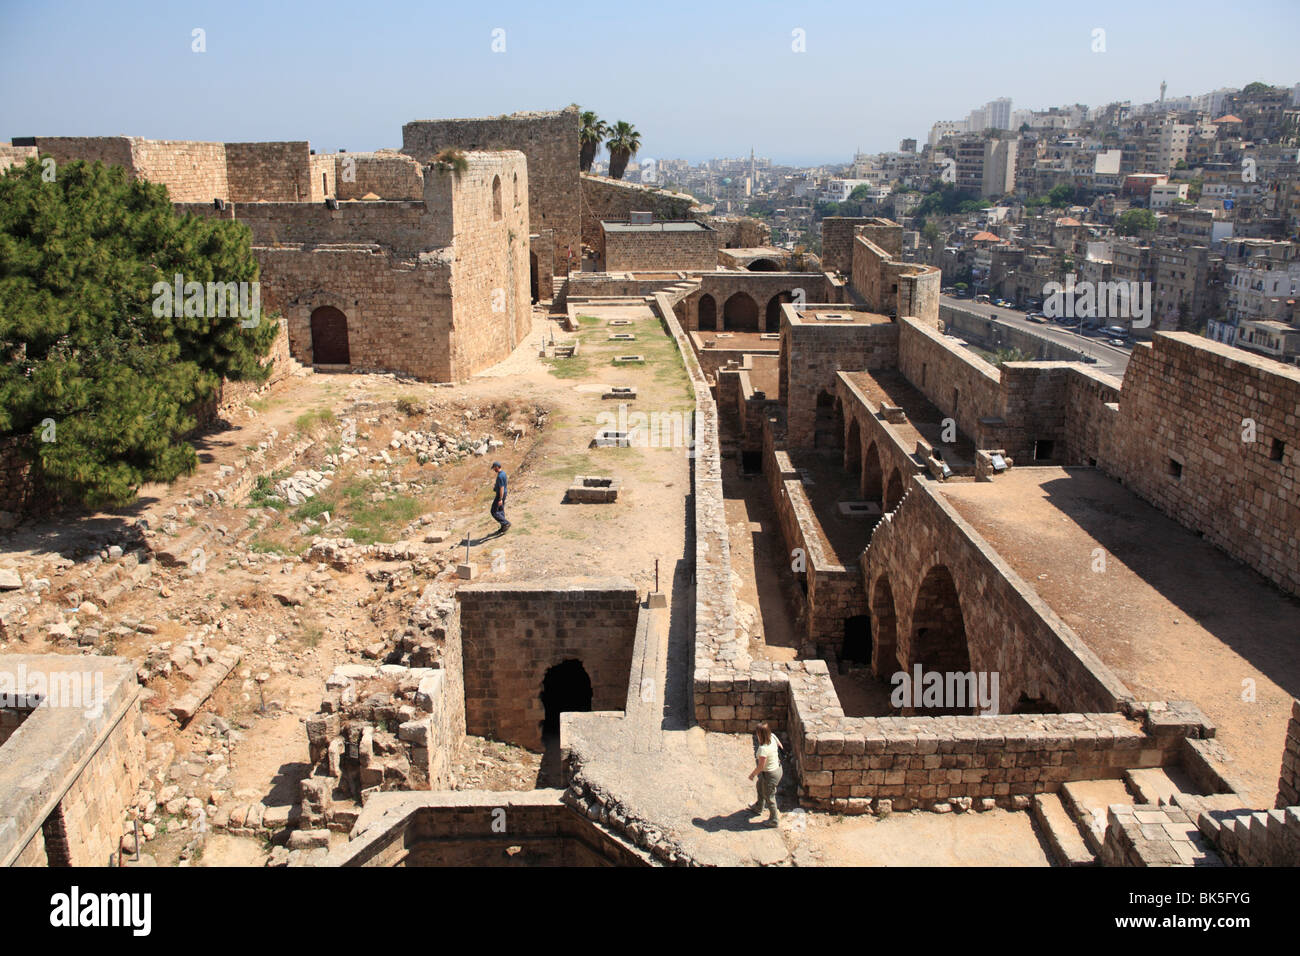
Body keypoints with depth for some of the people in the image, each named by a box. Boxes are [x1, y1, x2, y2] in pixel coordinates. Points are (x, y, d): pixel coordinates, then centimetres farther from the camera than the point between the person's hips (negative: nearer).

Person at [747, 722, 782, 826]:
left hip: (770, 774, -9)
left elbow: (760, 766, -27)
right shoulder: (773, 737, -12)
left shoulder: (763, 749, -35)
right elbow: (780, 746, 7)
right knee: (760, 787, 32)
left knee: (769, 797, 15)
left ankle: (774, 820, 35)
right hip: (777, 769, 9)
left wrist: (752, 774, -9)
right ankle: (758, 808, 56)